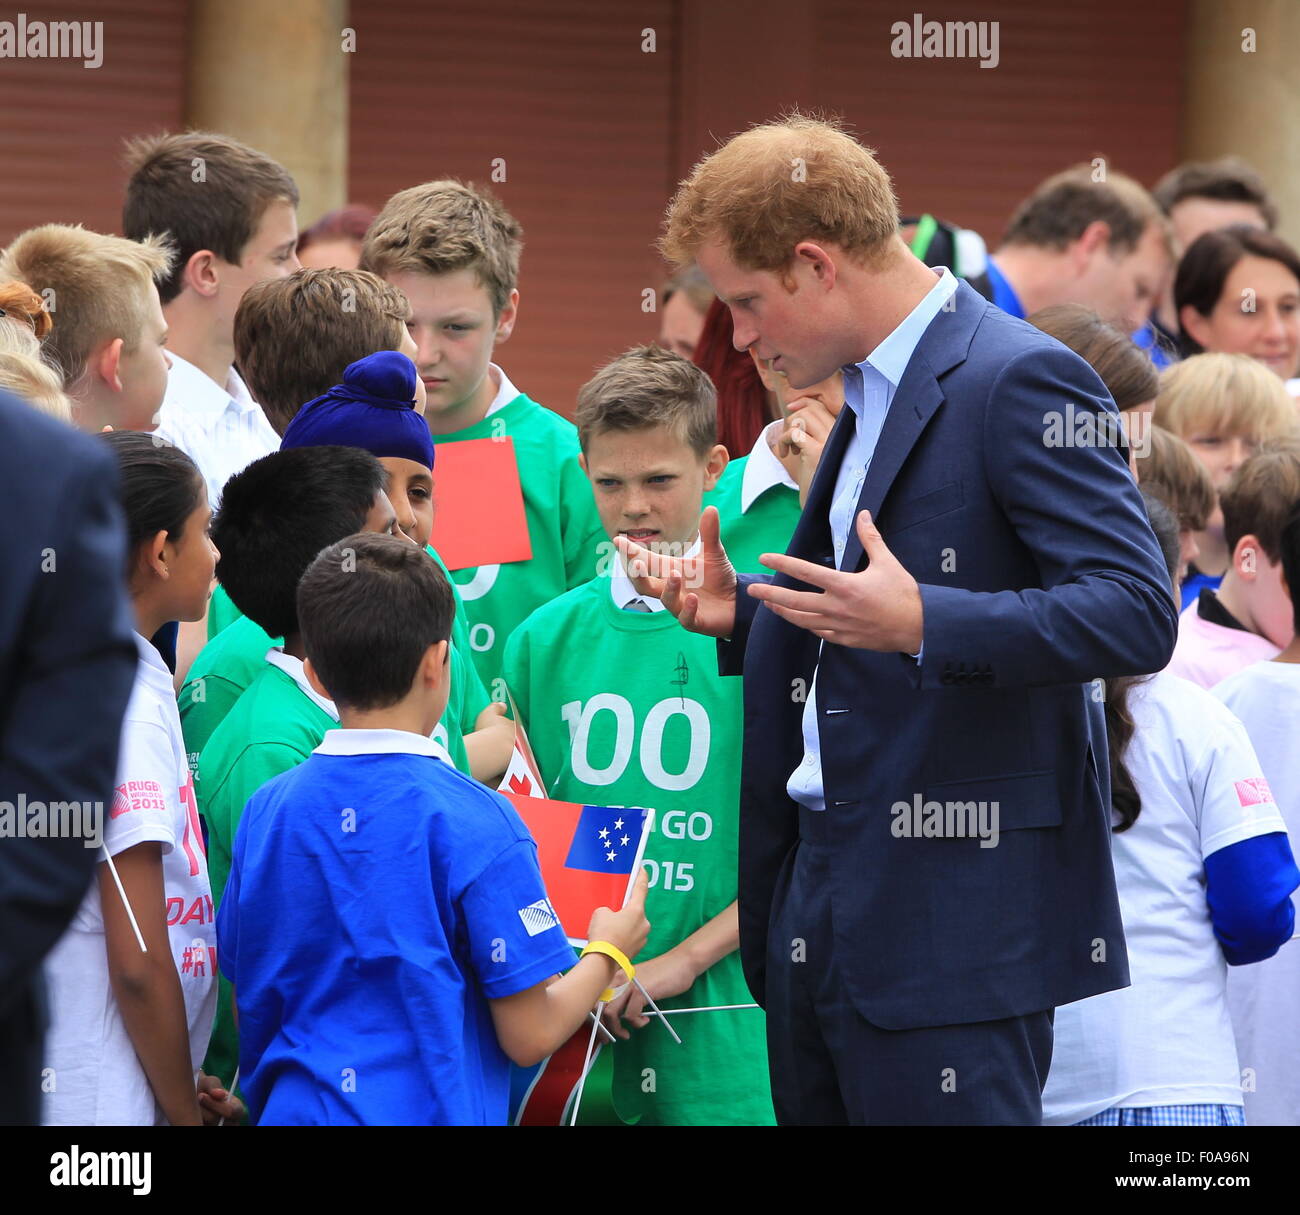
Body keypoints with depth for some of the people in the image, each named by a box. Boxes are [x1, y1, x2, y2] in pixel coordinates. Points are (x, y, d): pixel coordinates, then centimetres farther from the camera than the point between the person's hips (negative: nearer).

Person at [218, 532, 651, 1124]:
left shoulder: (266, 812, 0)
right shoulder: (475, 821, -13)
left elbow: (247, 1009, 8)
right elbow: (529, 1034, -10)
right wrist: (607, 951, 8)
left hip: (294, 1110, 5)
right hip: (434, 1110, -5)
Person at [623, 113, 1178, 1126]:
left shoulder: (1019, 382, -13)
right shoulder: (873, 393, 18)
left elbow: (1138, 614, -21)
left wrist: (922, 623, -29)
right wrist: (741, 613, 12)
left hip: (953, 917, -10)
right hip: (826, 895, 10)